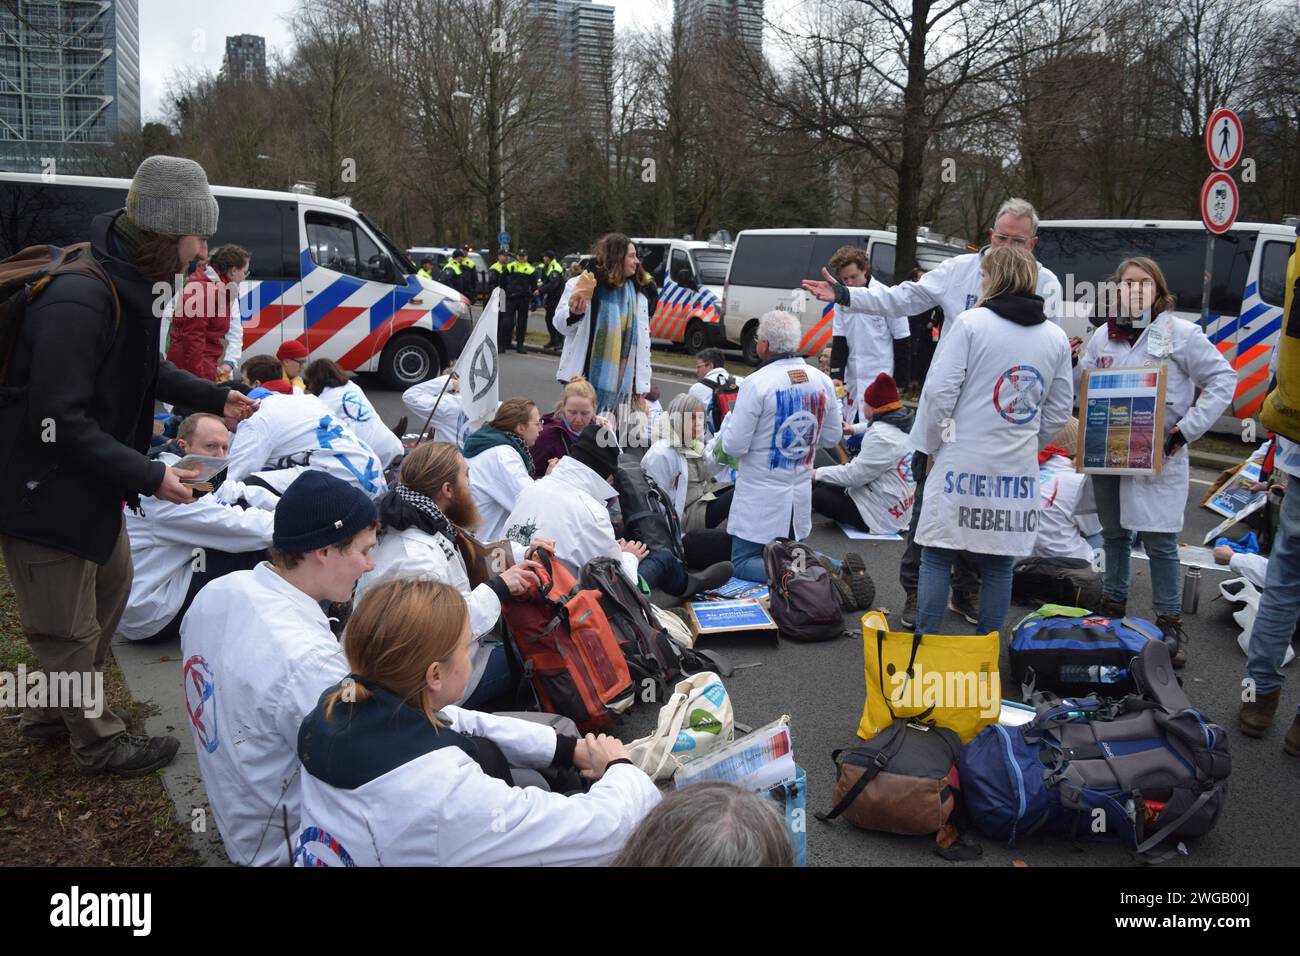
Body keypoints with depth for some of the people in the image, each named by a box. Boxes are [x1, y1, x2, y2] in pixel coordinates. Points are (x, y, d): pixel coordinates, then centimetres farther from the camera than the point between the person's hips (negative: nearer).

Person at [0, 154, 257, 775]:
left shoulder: (130, 281, 1)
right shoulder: (79, 300, -31)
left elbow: (144, 368, 18)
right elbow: (58, 421, -30)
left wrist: (214, 398, 15)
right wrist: (149, 477, -26)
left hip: (92, 480, 11)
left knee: (110, 585, 25)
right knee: (68, 628, 7)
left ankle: (51, 715, 44)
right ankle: (98, 743, 27)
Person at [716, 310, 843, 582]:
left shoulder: (757, 383, -19)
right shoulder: (822, 381, -1)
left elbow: (734, 446, -16)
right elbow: (832, 437, 9)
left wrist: (729, 420, 3)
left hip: (760, 497, -6)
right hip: (801, 495, 6)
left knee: (743, 562, 7)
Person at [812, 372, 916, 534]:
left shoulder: (882, 436, -21)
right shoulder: (901, 428, 9)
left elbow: (854, 474, -19)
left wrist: (818, 473, -8)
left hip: (883, 516, -10)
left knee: (819, 496, -12)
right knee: (825, 486, 13)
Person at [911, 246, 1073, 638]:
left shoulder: (971, 322, -7)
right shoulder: (1056, 337, 8)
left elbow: (939, 391, -11)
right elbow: (1059, 411, 11)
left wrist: (931, 444, 1)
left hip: (962, 462, -4)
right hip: (1018, 470, 4)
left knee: (937, 555, 6)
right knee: (998, 565, 11)